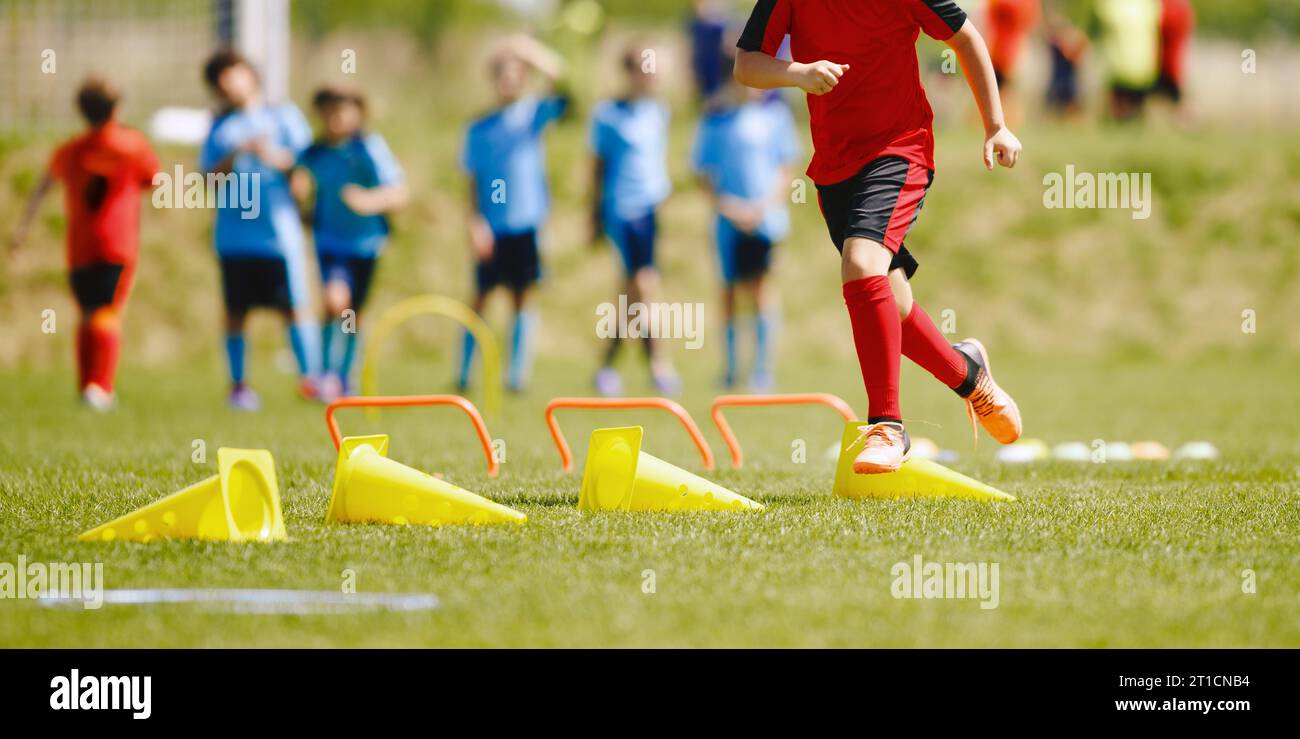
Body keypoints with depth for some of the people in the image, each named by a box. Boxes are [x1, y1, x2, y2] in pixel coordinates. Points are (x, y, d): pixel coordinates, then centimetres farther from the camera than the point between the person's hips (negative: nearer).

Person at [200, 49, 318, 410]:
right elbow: (210, 175, 4)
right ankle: (238, 384, 12)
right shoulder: (221, 127, 11)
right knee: (237, 310, 4)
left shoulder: (284, 115, 7)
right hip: (235, 234, 2)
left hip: (279, 229, -2)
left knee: (294, 306, -6)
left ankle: (309, 377, 1)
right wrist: (235, 156, -13)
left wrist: (275, 156, -14)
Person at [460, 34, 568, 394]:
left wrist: (542, 63, -31)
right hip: (492, 227, 1)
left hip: (527, 223, -1)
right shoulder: (479, 128, 6)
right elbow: (473, 181, 6)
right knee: (481, 300, 4)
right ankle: (464, 374, 10)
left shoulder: (534, 113, 3)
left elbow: (563, 100, -17)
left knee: (523, 298, 1)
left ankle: (518, 375, 4)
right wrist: (475, 223, -6)